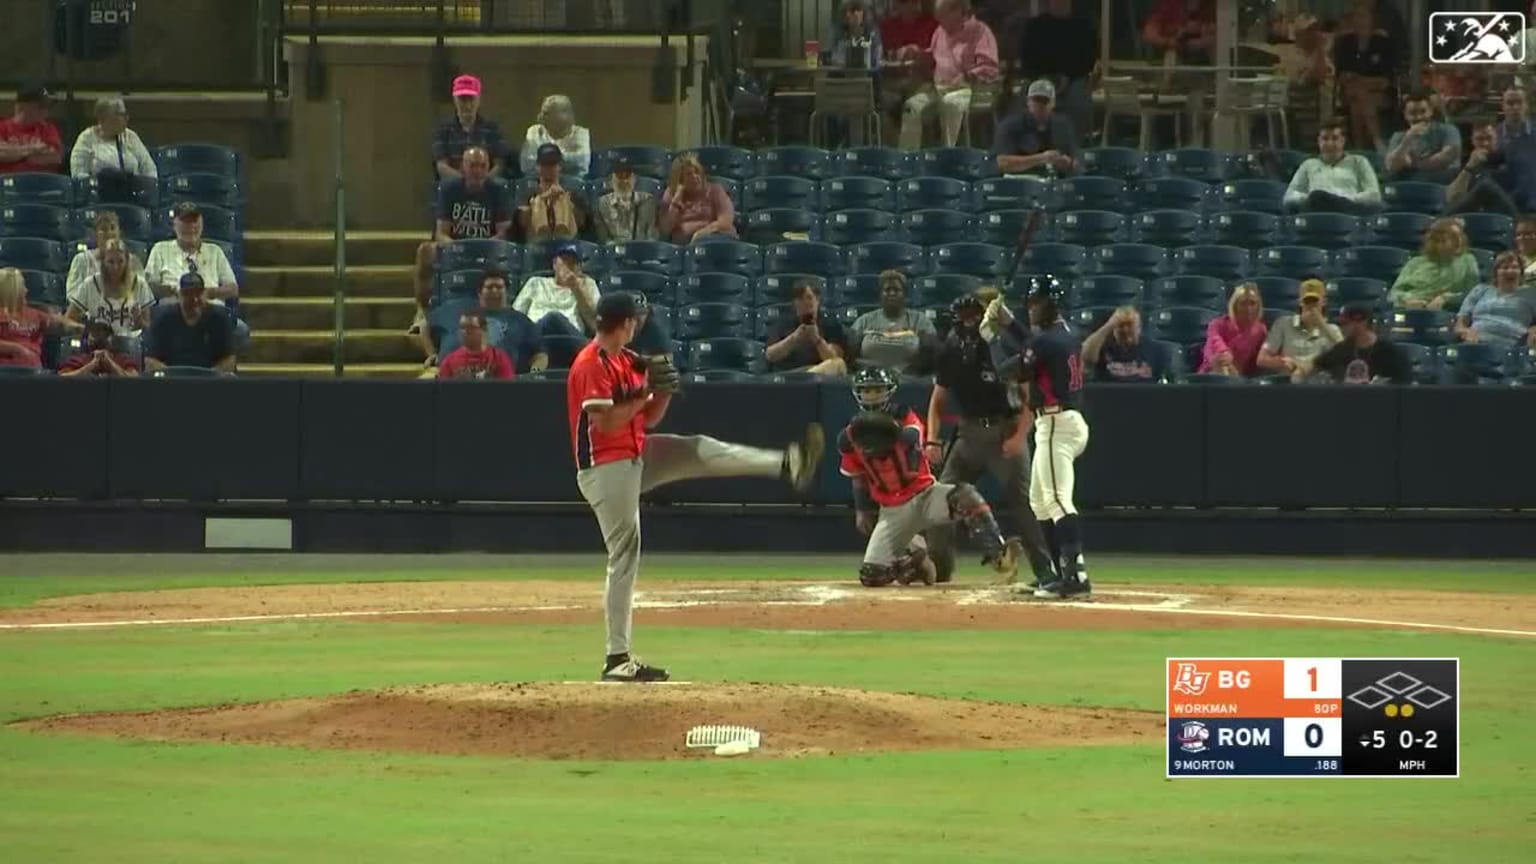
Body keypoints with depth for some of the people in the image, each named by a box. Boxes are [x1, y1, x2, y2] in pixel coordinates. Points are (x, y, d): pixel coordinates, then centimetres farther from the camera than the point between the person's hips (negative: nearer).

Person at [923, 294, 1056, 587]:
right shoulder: (951, 352, 4)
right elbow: (939, 399, 13)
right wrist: (932, 440, 1)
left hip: (1005, 430, -5)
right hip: (969, 432, 5)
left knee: (1022, 501, -12)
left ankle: (1046, 572, -11)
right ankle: (936, 570, 15)